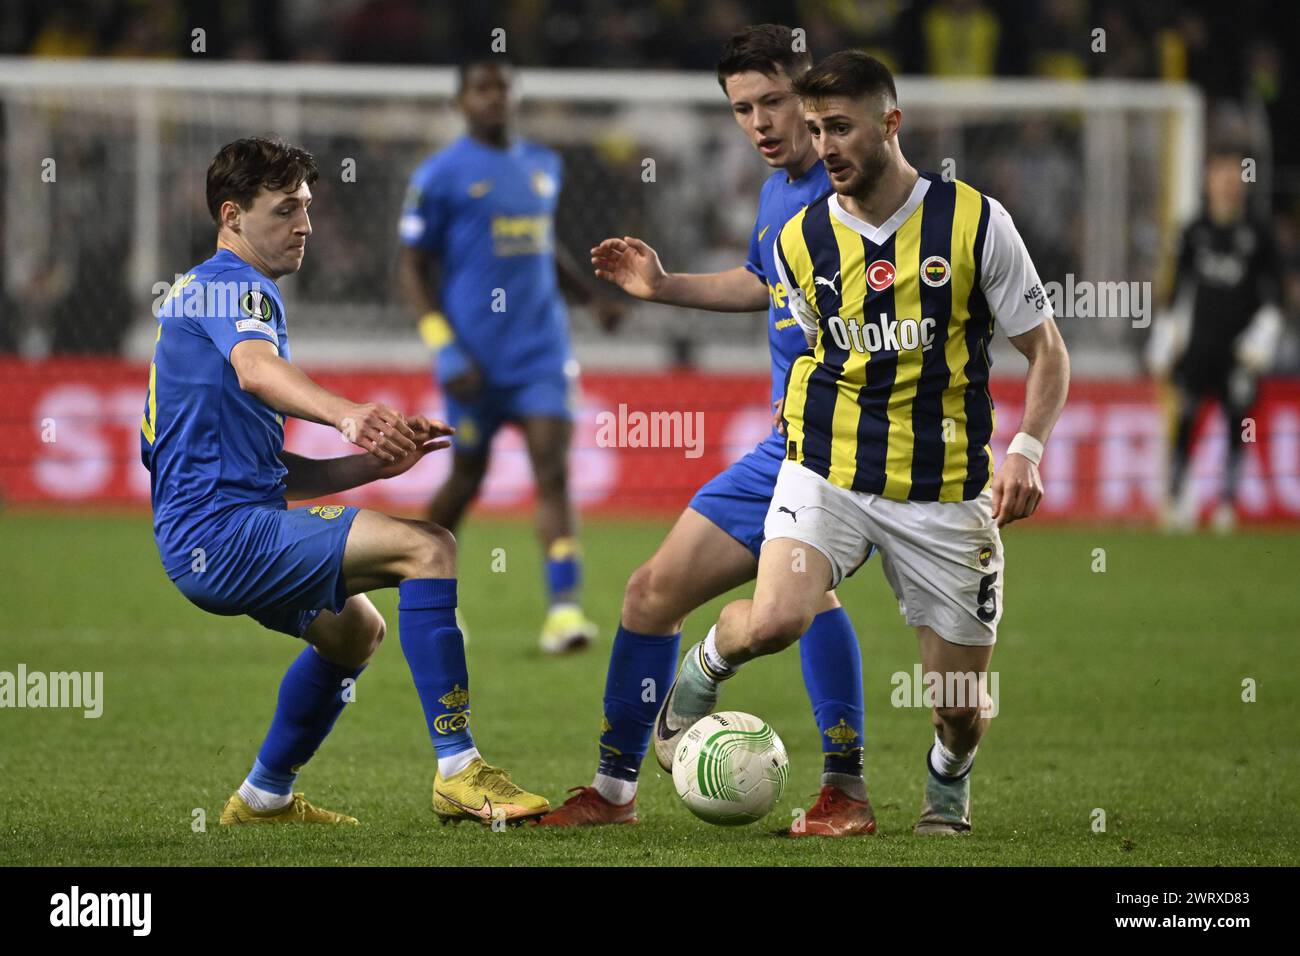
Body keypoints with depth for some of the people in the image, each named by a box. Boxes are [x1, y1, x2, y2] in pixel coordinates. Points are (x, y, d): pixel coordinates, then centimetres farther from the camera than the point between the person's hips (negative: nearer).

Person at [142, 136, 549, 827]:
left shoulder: (199, 291, 25)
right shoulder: (234, 286, -6)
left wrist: (373, 465, 11)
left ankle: (265, 796, 37)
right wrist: (349, 415, -51)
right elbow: (256, 369, -32)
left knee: (352, 628, 33)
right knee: (427, 546, -22)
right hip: (222, 532, -11)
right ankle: (458, 769, -25)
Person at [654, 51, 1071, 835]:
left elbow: (1046, 352, 0)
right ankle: (704, 669, 8)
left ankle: (949, 776, 39)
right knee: (772, 624, -27)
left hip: (944, 491, -1)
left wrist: (1026, 449, -14)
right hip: (828, 470, 1)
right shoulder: (801, 240, 2)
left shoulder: (975, 221, -6)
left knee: (964, 711, 2)